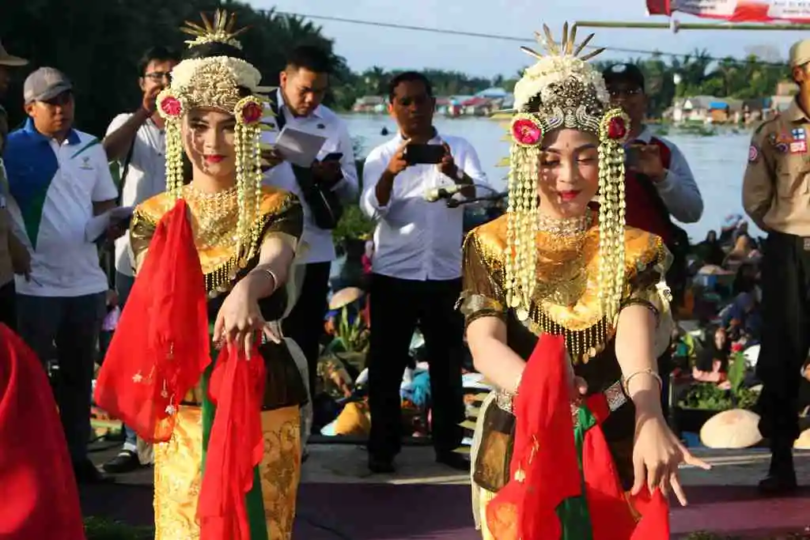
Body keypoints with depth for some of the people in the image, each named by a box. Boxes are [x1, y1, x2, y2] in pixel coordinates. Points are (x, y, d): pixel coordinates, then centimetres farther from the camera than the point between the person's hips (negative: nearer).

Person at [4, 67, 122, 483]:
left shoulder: (90, 148, 10)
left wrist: (112, 224, -5)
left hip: (86, 281, 5)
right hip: (34, 284, -5)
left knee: (79, 373, 14)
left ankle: (76, 454, 25)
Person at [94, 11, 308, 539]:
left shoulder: (276, 208, -2)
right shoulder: (153, 217, 5)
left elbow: (276, 264, -23)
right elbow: (150, 306, -5)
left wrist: (248, 288, -47)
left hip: (262, 405, -1)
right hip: (184, 408, 2)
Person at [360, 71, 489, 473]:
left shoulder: (459, 149, 3)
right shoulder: (381, 157, 3)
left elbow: (480, 193, -14)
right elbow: (373, 209, -14)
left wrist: (454, 172, -35)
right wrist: (390, 173, -33)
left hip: (446, 275, 1)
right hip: (393, 275, -1)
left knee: (447, 363, 8)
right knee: (386, 364, 3)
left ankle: (447, 444, 18)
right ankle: (382, 447, 11)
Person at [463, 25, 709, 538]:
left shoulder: (634, 249, -3)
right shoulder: (493, 244, -3)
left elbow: (636, 335, -22)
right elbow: (484, 346, -17)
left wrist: (648, 417, -43)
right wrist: (540, 390, -39)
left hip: (612, 449, 0)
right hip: (518, 447, 0)